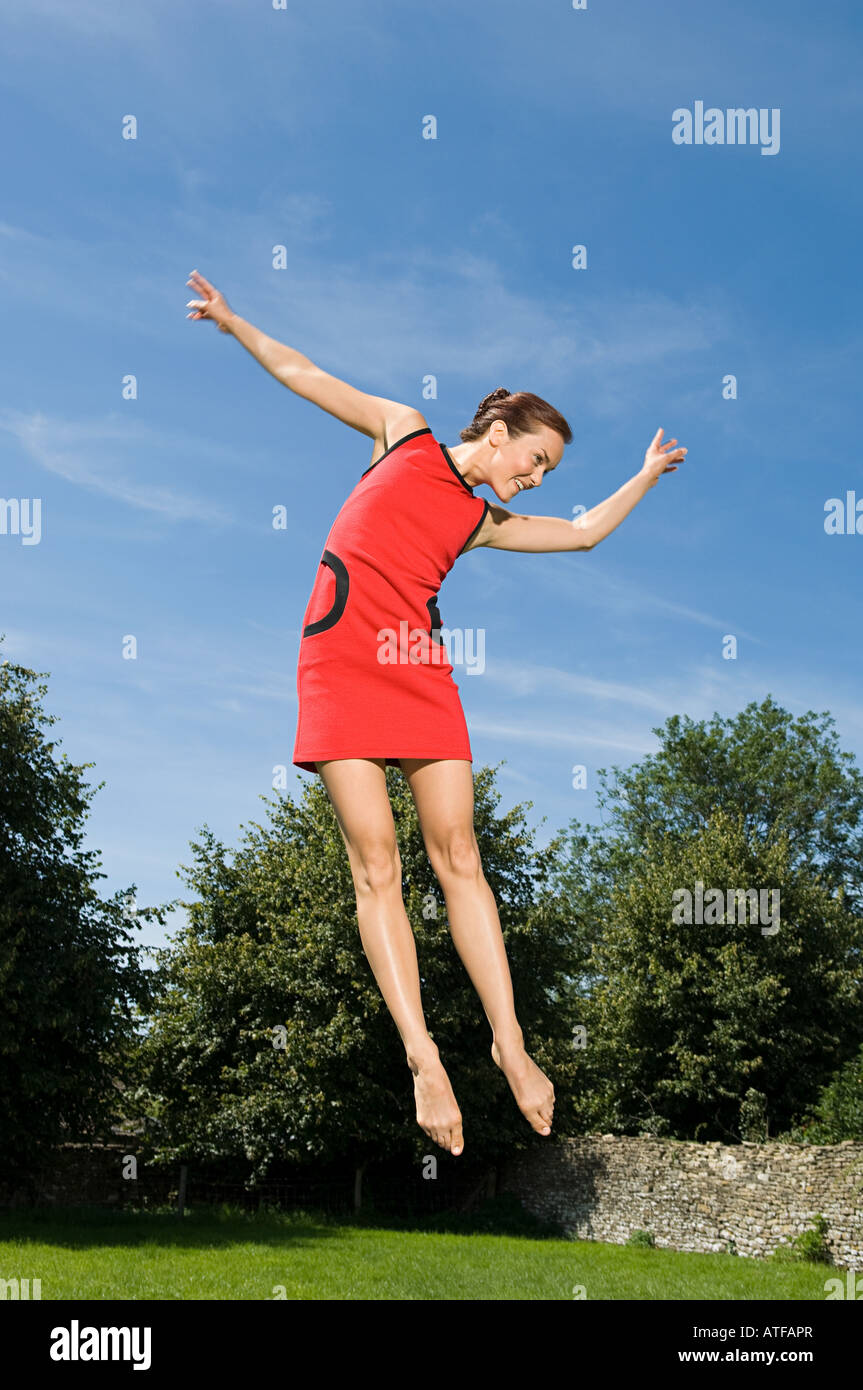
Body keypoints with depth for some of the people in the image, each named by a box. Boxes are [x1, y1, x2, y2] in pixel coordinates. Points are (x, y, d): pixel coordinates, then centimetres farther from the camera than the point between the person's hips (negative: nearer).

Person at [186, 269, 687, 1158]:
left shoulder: (485, 521, 21)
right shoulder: (404, 434, 14)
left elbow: (585, 532, 29)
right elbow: (308, 378, 17)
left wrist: (646, 476, 35)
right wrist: (233, 323, 14)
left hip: (421, 668, 4)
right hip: (343, 658, -4)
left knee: (457, 856, -5)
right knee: (375, 862, -9)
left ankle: (509, 1043, -2)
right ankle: (422, 1057, -10)